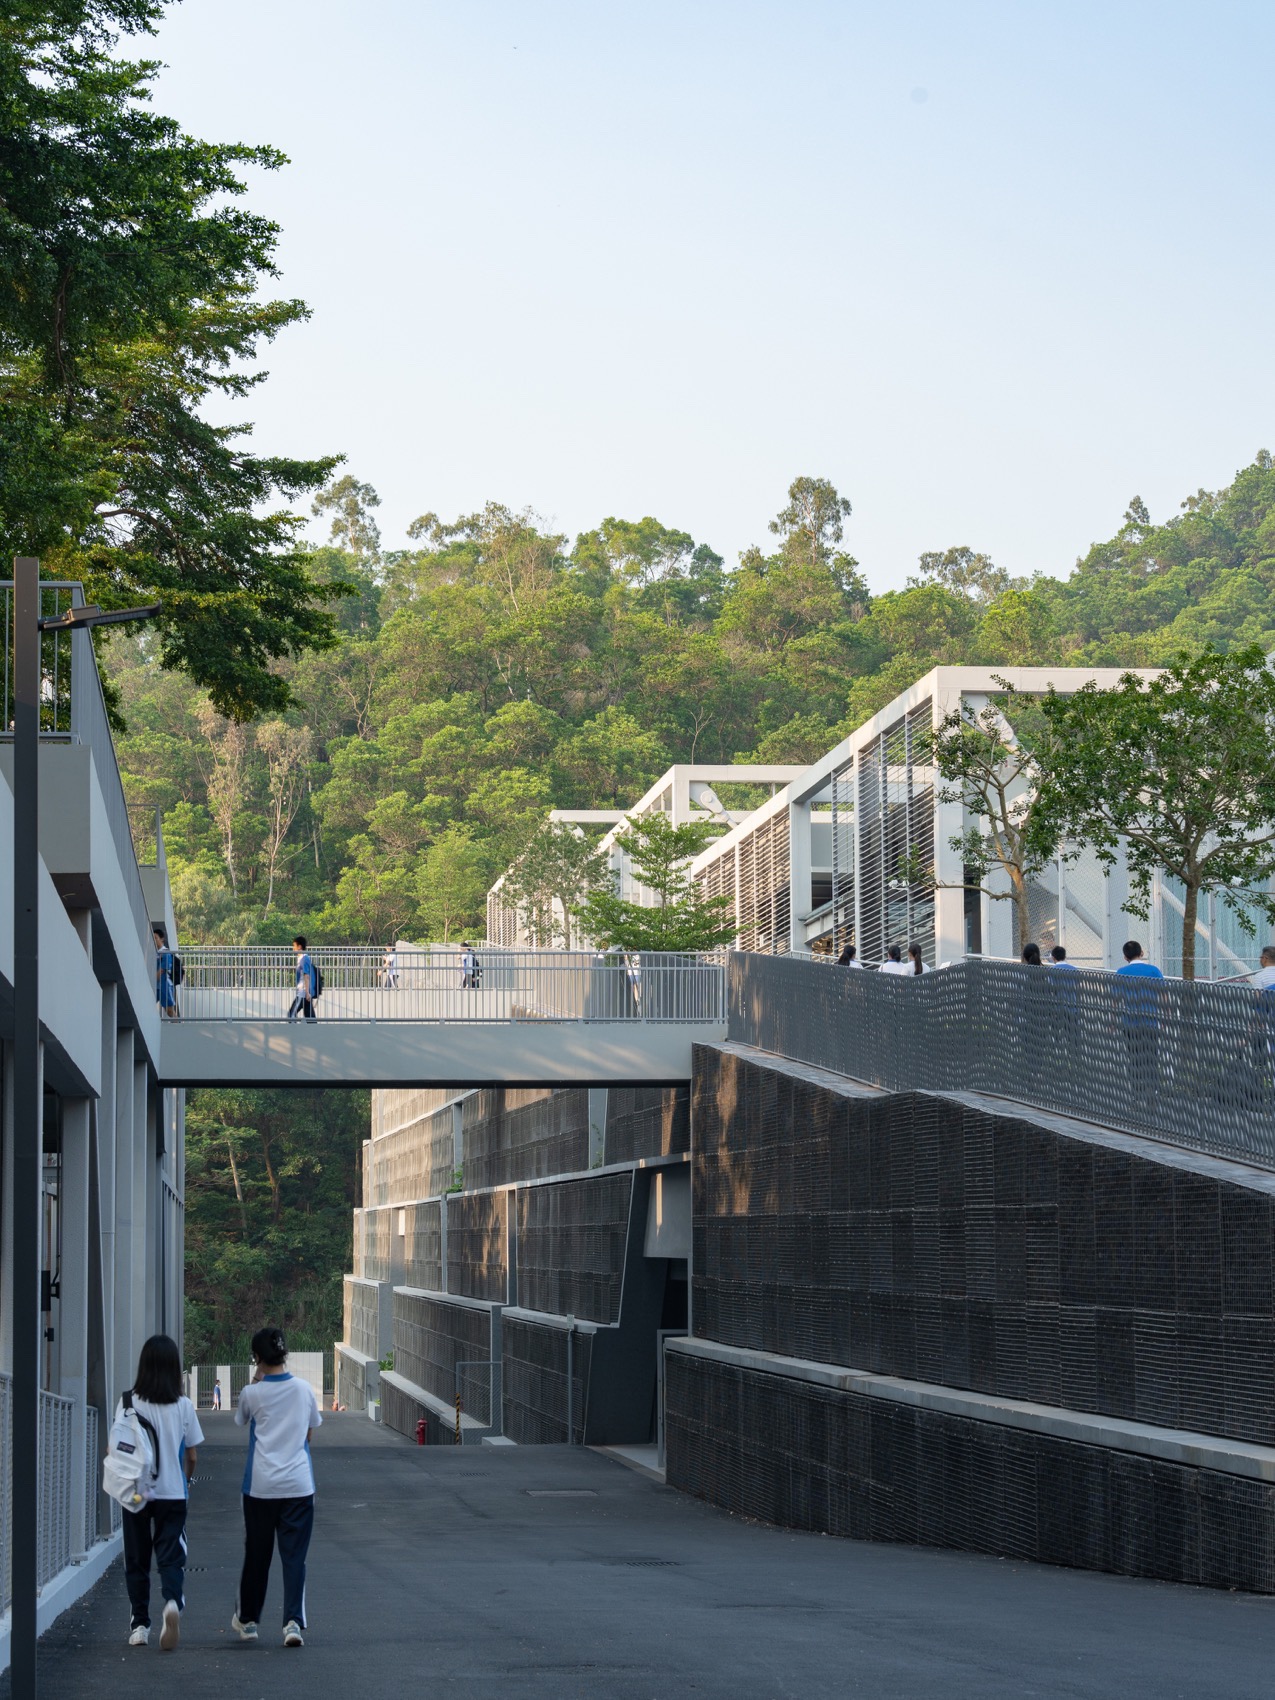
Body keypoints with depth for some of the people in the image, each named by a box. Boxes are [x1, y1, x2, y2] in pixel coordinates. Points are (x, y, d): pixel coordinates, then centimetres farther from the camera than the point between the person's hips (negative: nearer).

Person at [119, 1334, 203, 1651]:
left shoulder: (128, 1404, -8)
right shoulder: (184, 1406, -4)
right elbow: (192, 1455, 3)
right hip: (173, 1494, 0)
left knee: (136, 1559, 12)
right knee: (171, 1556, 3)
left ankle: (140, 1625, 15)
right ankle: (173, 1602, -25)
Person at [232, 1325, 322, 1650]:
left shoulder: (252, 1394, -6)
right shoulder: (304, 1390, -1)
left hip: (260, 1487, 0)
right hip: (299, 1486, 0)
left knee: (256, 1554, 14)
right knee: (294, 1557, 1)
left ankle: (247, 1619, 28)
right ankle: (293, 1622, -13)